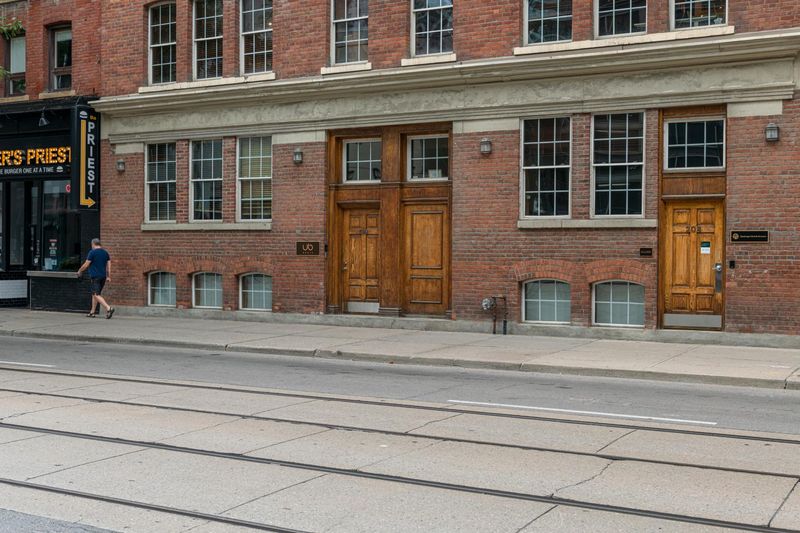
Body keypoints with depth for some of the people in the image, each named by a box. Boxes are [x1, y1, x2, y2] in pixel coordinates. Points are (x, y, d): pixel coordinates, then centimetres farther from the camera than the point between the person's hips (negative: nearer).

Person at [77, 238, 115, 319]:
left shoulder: (92, 252, -8)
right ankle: (92, 312, 20)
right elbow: (108, 265, 9)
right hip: (103, 276, 7)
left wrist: (79, 271, 10)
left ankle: (108, 308, -28)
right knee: (94, 294, 18)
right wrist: (108, 276, 10)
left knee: (96, 295, -10)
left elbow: (86, 264, -7)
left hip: (95, 276, -7)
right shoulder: (105, 252, 11)